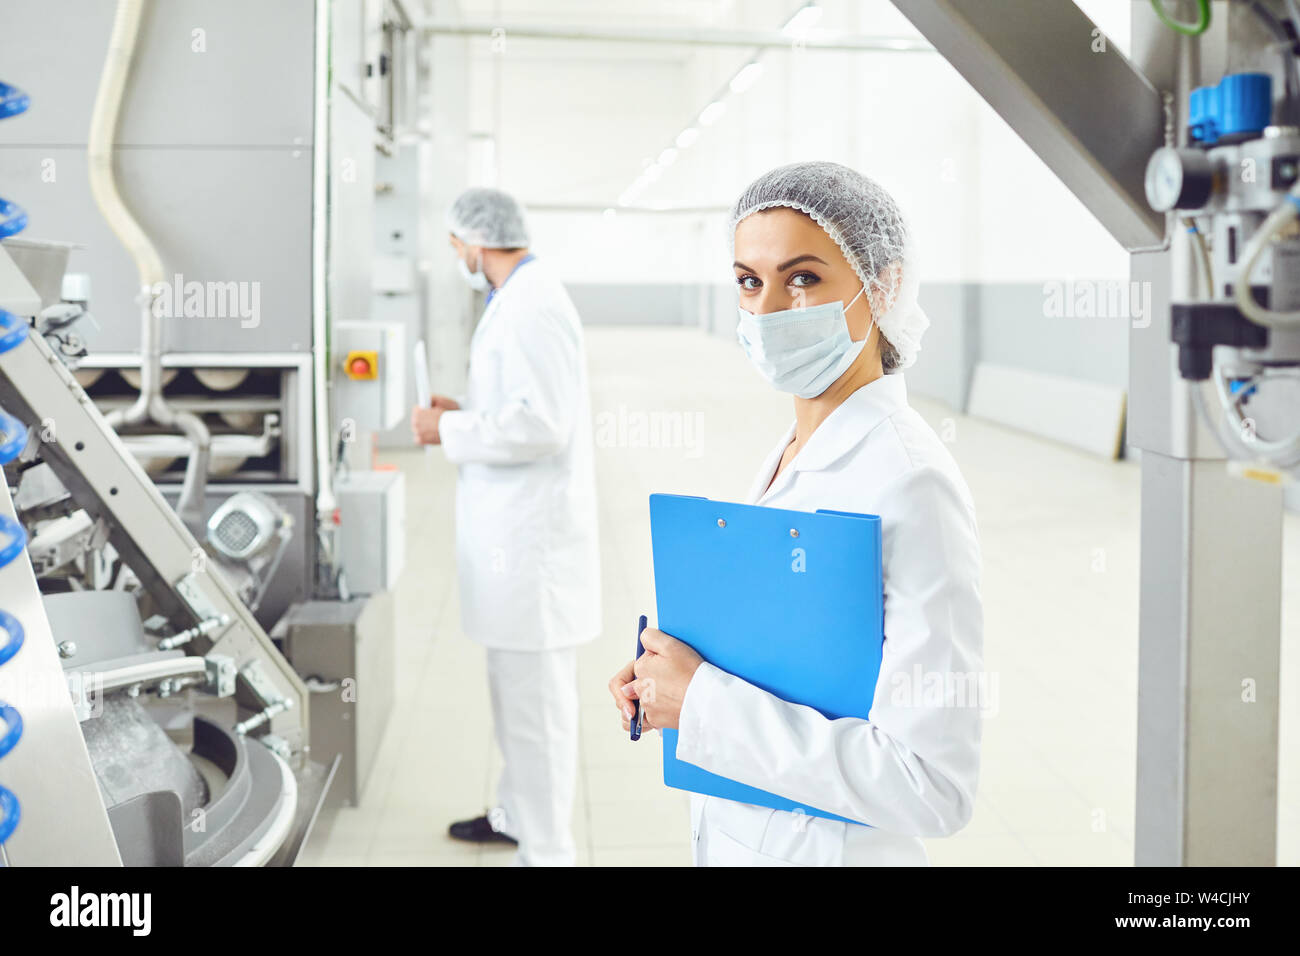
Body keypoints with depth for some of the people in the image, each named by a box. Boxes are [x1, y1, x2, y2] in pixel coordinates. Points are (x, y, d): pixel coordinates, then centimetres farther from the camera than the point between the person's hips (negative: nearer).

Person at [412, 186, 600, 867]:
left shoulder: (532, 308, -17)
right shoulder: (518, 301, 16)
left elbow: (542, 423, -25)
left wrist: (451, 430, -13)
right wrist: (463, 413, 13)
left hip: (532, 537, -11)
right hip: (512, 533, 11)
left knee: (535, 701, -3)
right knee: (514, 689, 21)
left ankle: (546, 849, 7)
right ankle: (517, 814, 36)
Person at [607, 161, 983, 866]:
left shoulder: (909, 481, -23)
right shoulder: (788, 457, 4)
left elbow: (932, 787, -27)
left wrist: (705, 701, -23)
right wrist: (670, 682, -3)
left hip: (832, 849, -7)